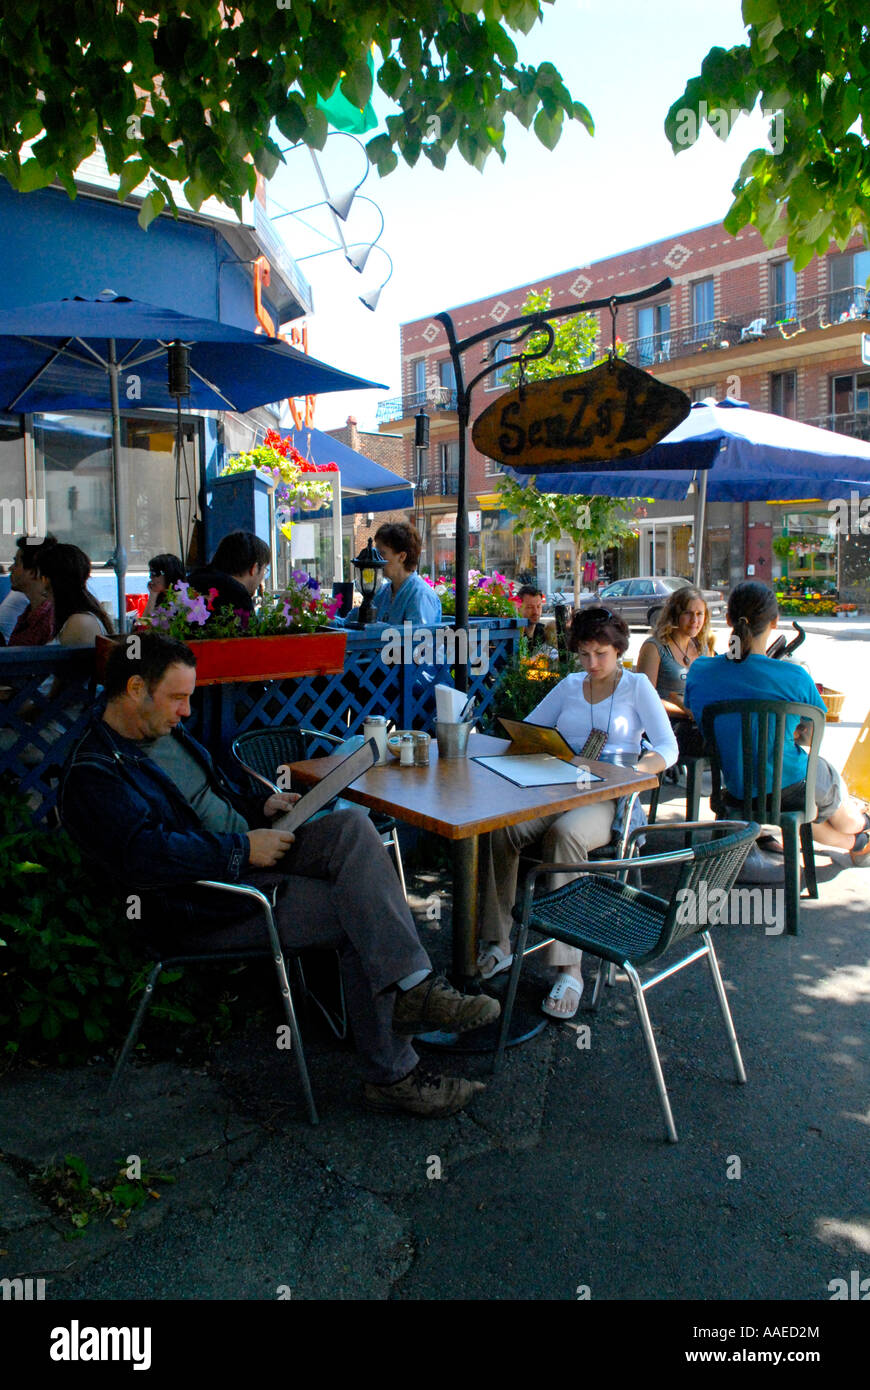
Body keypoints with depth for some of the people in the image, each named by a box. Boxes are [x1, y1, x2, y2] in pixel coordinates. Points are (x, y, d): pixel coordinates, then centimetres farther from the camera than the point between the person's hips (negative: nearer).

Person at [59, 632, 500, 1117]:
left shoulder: (167, 732, 16)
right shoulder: (93, 775, -14)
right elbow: (145, 858, -28)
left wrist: (259, 809, 9)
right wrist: (243, 849, -23)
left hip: (249, 854, 9)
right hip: (205, 903, -8)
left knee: (353, 827, -18)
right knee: (361, 916, -19)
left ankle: (415, 986, -22)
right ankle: (394, 1074, -9)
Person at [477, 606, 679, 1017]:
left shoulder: (636, 686, 10)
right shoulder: (570, 686, 21)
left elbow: (668, 748, 0)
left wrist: (634, 770, -19)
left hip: (608, 800, -3)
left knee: (565, 833, -39)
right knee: (499, 826, -29)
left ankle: (568, 967, -35)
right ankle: (497, 943, -17)